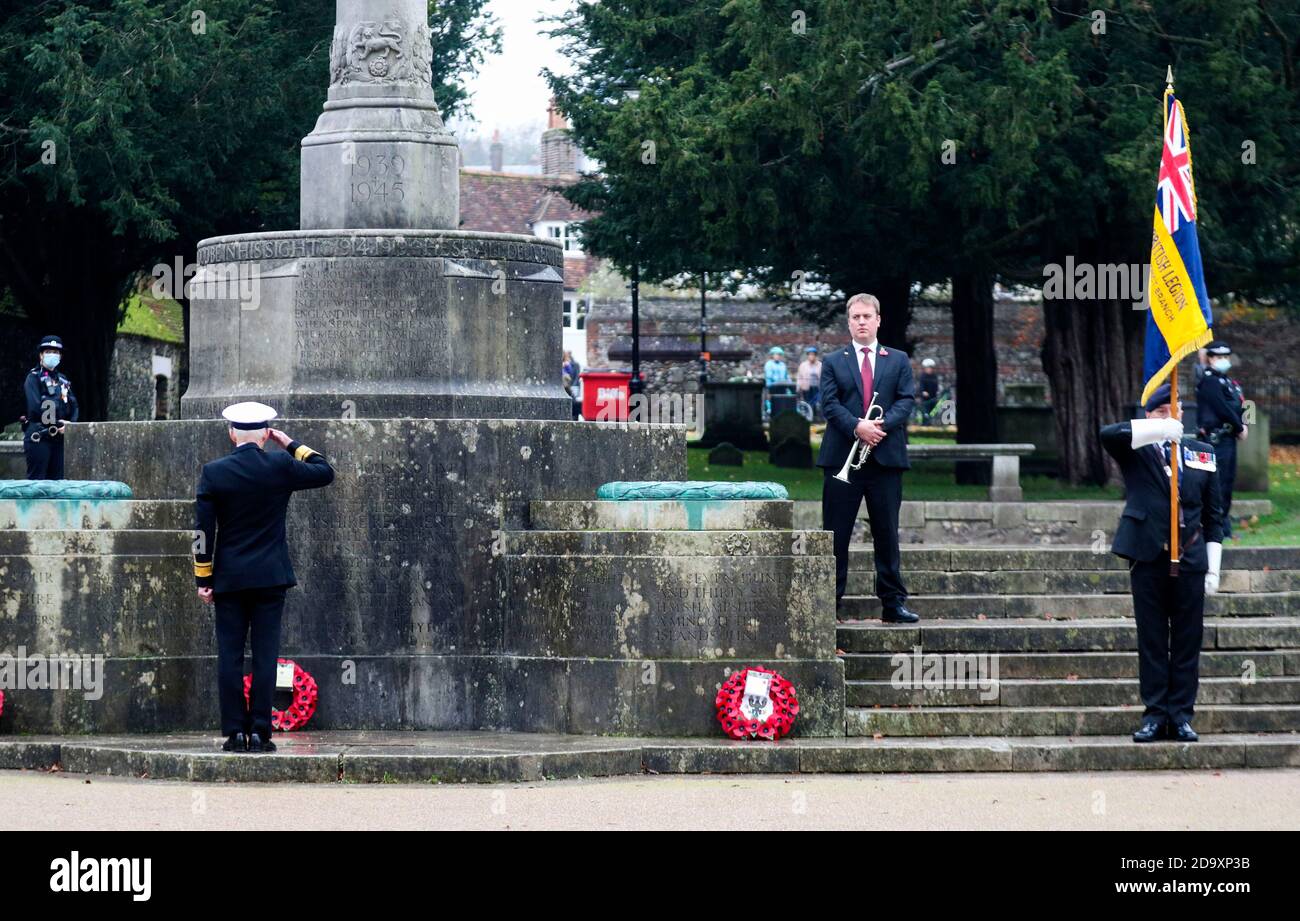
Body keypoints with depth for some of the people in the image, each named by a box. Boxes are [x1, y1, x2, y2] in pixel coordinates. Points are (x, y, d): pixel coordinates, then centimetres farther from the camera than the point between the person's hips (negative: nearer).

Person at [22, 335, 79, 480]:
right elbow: (35, 408, -13)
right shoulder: (34, 378, -3)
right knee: (36, 479, -8)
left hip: (59, 437, 7)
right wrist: (59, 424, -12)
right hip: (38, 436, -7)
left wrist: (69, 425, -8)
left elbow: (74, 407, 12)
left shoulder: (63, 380, 18)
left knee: (57, 479, 7)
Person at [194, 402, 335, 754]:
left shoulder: (213, 473, -3)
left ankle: (235, 731, 1)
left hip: (228, 579, 0)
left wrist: (203, 580, 4)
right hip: (270, 577, 0)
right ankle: (260, 731, -3)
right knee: (265, 655, 0)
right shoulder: (280, 467, -6)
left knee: (230, 656, 3)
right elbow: (325, 472, 10)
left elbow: (203, 531, -2)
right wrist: (291, 444, 16)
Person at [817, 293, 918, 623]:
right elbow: (829, 403, -1)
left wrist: (881, 426, -15)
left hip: (886, 458, 1)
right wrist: (857, 427, -18)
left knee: (887, 533, 4)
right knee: (835, 534, -1)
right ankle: (827, 603, 2)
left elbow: (907, 400, 3)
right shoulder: (833, 362, 10)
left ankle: (893, 602, 8)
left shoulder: (898, 360, 13)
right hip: (841, 458, -1)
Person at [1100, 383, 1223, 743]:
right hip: (1149, 559, -2)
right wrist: (1159, 430, -26)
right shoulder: (1136, 453, 6)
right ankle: (1155, 714, 6)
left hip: (1190, 561, 2)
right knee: (1152, 642, 2)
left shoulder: (1202, 456, 13)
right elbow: (1109, 434, -18)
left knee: (1187, 642, 2)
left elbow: (1213, 517, 14)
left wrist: (1213, 568, 8)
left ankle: (1181, 716, 7)